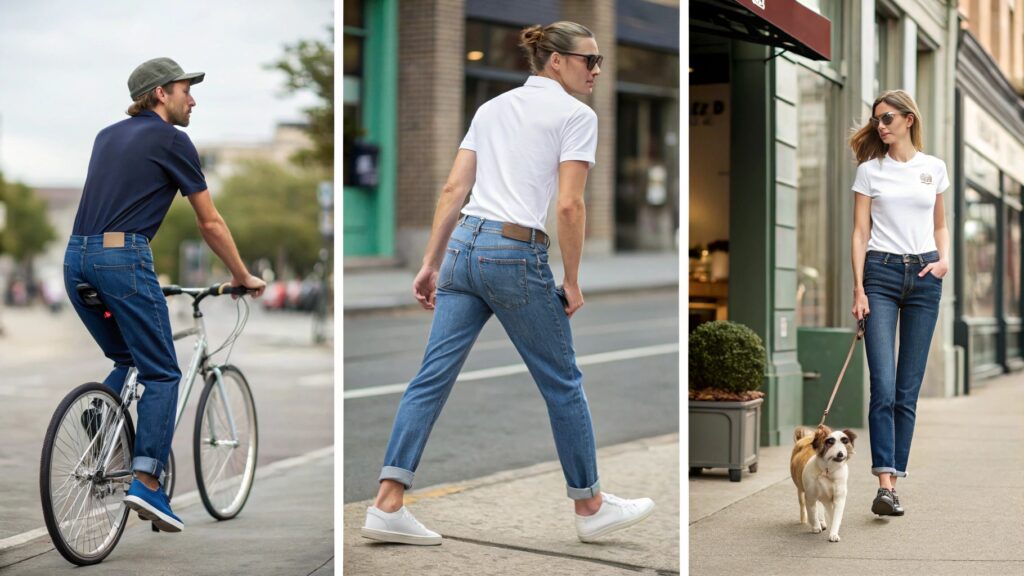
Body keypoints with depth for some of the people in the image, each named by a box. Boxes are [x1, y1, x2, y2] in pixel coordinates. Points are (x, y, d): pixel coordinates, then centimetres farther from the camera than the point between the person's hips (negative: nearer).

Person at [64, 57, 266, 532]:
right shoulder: (171, 140, 1)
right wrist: (243, 276, 15)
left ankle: (95, 426, 2)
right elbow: (210, 223, 4)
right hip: (122, 259, -7)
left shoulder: (108, 136, 23)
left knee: (128, 361, 23)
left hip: (76, 259, 7)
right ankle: (146, 482, -9)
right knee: (162, 373, 0)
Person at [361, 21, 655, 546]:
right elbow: (569, 206, -12)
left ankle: (387, 505, -2)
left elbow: (453, 190, 12)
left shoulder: (491, 107, 18)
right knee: (562, 383, 9)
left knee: (432, 378, 3)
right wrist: (572, 282, -4)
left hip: (463, 247, 7)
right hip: (516, 255, -7)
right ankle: (591, 508, 21)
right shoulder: (576, 115, -3)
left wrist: (430, 264, 13)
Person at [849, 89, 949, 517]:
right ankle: (885, 484, -15)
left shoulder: (934, 168, 9)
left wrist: (944, 258, -3)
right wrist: (858, 290, -8)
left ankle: (895, 478, 10)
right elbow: (860, 233, 0)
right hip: (881, 273, -2)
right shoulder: (869, 170, 3)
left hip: (924, 276, 2)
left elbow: (940, 225, 17)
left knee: (909, 388, 4)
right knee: (884, 385, -13)